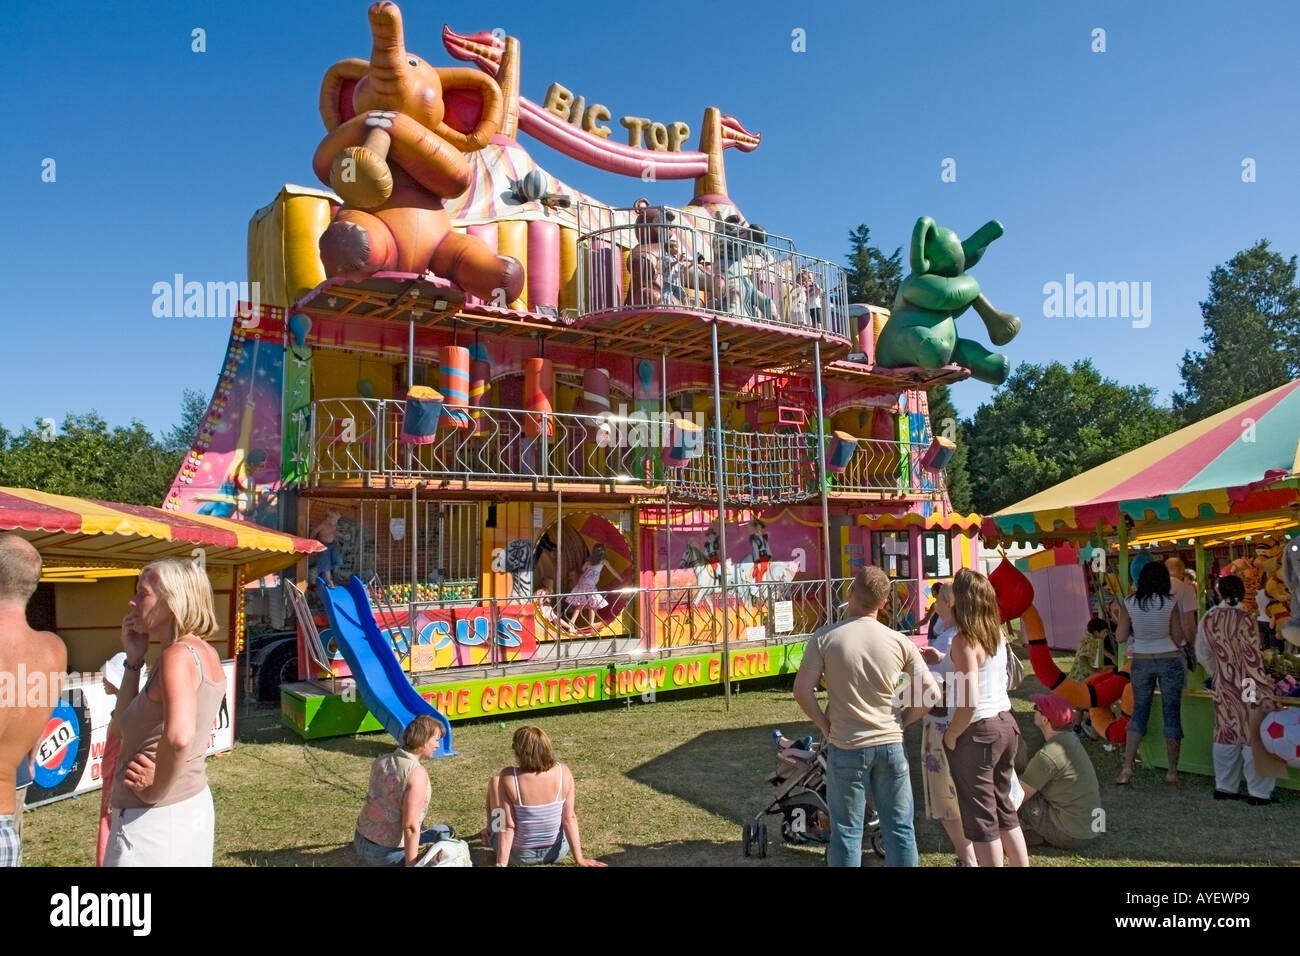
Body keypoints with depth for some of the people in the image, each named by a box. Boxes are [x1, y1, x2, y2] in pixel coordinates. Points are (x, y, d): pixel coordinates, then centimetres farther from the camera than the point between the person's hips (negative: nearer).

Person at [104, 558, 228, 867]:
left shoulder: (177, 655, -20)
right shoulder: (204, 653, 8)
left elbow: (178, 735, -37)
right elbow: (124, 724, 15)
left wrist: (155, 791, -21)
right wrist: (133, 660, 5)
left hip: (155, 818, -9)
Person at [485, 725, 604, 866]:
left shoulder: (508, 777, -23)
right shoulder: (563, 772, -15)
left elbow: (508, 826, -21)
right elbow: (570, 818, -12)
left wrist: (501, 863, -16)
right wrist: (579, 858, -5)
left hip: (520, 855, -3)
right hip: (557, 852, 3)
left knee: (494, 781, 14)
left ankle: (490, 832, 39)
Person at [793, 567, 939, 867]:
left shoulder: (825, 638, -10)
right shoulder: (899, 642, -3)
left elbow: (802, 691, -12)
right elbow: (931, 693, -2)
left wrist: (825, 725, 1)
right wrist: (900, 721, 7)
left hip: (846, 748, -2)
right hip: (890, 744, 2)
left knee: (847, 831, 9)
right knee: (899, 828, 14)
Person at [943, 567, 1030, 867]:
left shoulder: (965, 640, -19)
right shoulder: (998, 634, 3)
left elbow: (969, 702, -24)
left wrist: (950, 736, -11)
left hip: (977, 732, -8)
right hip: (1006, 724, 8)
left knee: (981, 819, 5)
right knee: (1005, 809, 21)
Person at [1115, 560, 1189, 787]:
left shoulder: (1129, 603, -4)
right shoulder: (1170, 602, -8)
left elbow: (1121, 637, -2)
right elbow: (1178, 638, -5)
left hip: (1140, 662, 2)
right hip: (1169, 661, -2)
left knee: (1139, 713, 11)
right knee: (1172, 715, 7)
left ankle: (1127, 768, 4)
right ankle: (1172, 772, 12)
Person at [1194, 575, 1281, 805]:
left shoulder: (1208, 618, 2)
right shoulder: (1243, 618, -16)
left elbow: (1202, 652, 11)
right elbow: (1252, 657, -14)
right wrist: (1265, 683, -7)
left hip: (1223, 686, 6)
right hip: (1247, 687, -6)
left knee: (1226, 735, 13)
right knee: (1254, 736, 3)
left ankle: (1224, 787, 21)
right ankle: (1259, 792, 9)